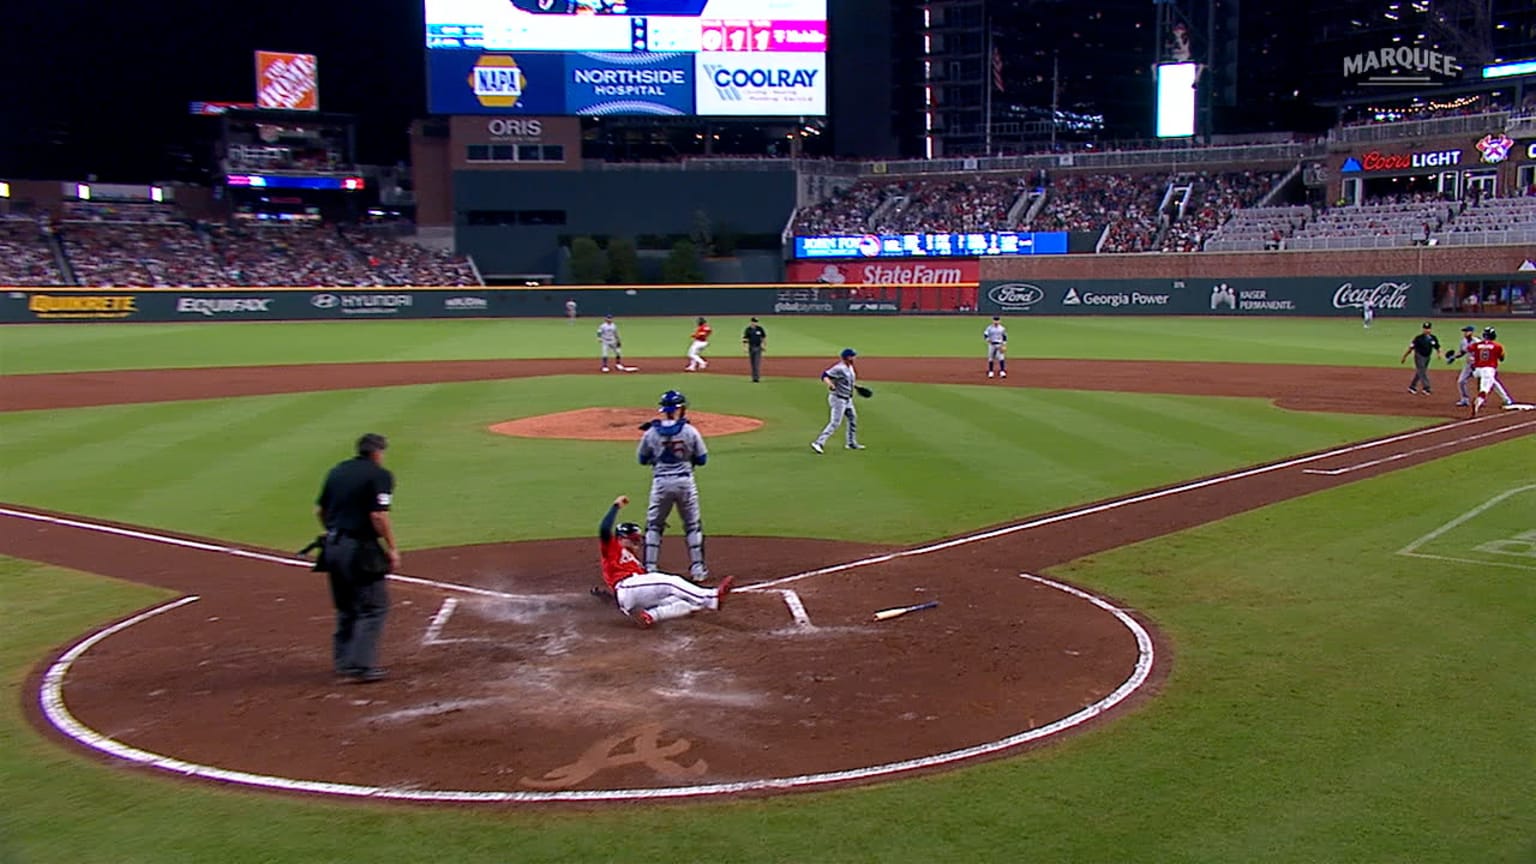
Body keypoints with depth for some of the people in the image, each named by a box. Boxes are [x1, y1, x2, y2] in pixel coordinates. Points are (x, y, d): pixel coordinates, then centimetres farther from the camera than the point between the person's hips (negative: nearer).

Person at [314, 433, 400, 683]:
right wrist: (392, 549, -11)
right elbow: (378, 516, -16)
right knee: (374, 606, -1)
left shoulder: (337, 470, 13)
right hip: (360, 549, -8)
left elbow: (319, 510, 15)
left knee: (346, 607, 19)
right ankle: (361, 665, -7)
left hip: (332, 547, 8)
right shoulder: (379, 475, -7)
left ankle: (343, 661, 23)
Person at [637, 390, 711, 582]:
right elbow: (702, 459, 2)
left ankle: (650, 568, 8)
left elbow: (642, 459, 8)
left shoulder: (651, 432, -4)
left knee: (653, 526, 13)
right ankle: (697, 568, 11)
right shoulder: (690, 431, -5)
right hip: (685, 482, 0)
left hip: (661, 482, 0)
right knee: (693, 525, 12)